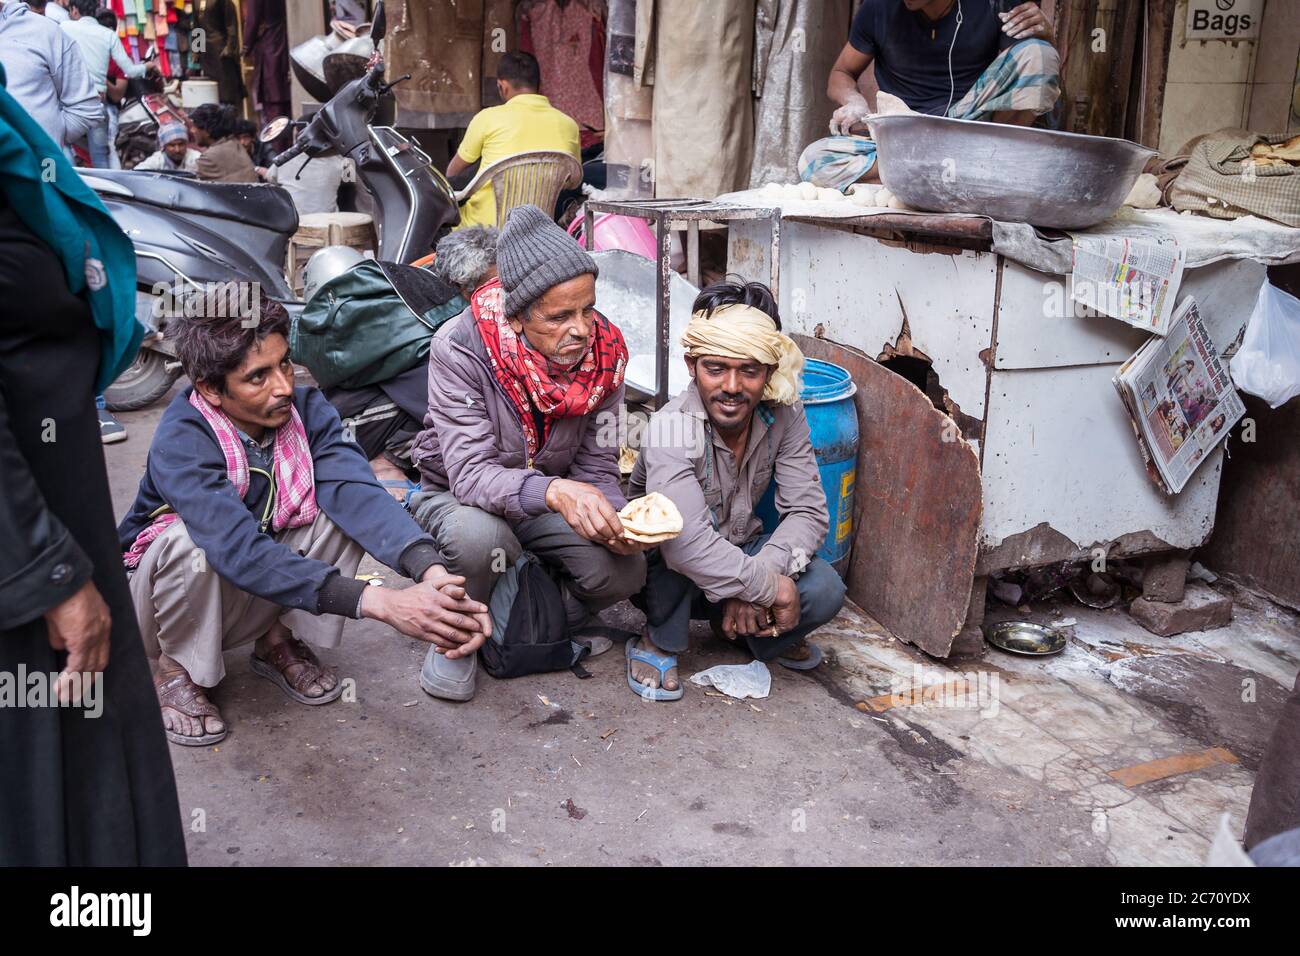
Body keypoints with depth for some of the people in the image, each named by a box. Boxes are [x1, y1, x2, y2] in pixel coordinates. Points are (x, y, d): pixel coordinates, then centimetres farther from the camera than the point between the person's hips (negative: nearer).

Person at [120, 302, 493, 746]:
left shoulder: (306, 409, -16)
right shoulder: (180, 442, -30)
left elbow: (357, 493, -32)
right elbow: (240, 550, -43)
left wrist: (432, 572, -51)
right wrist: (378, 602, -53)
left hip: (256, 601, 4)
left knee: (339, 504, -21)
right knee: (188, 539, -36)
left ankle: (279, 642, 1)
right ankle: (176, 671, -6)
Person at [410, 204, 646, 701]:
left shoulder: (603, 352, -16)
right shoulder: (460, 348, -28)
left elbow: (597, 468, -8)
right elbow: (471, 473, -34)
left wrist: (617, 521, -30)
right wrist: (554, 491, -53)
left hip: (546, 504, 4)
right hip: (454, 497, -3)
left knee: (625, 569, -22)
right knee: (480, 536, -39)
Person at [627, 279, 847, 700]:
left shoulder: (783, 414, -15)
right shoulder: (672, 428, -31)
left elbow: (808, 511, -16)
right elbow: (689, 543, -42)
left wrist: (758, 572, -31)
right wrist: (770, 587, -36)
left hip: (740, 556, 4)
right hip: (666, 573, -3)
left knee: (825, 591, -23)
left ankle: (741, 627, 9)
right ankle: (659, 643, -9)